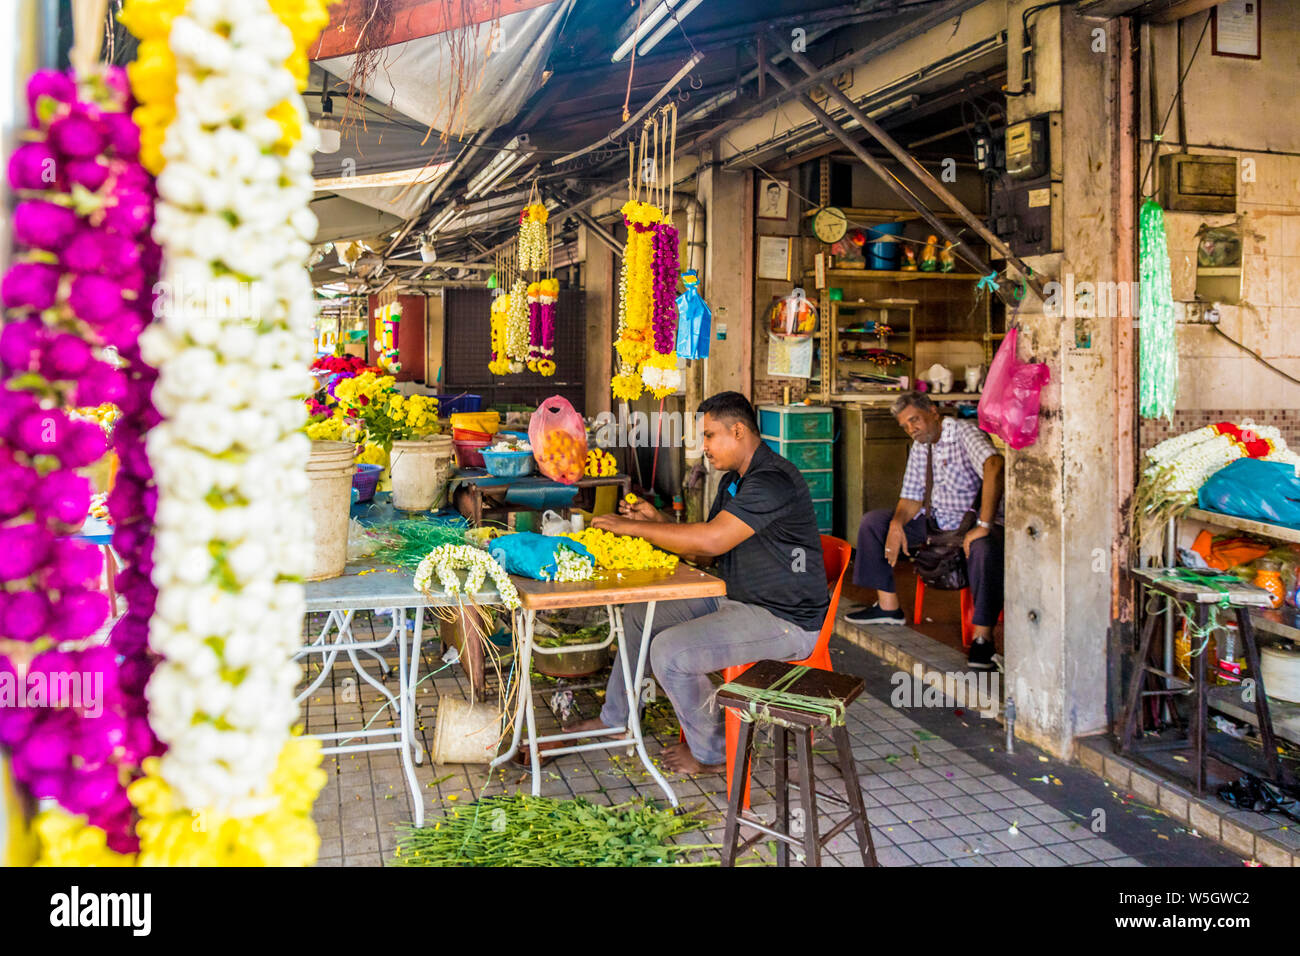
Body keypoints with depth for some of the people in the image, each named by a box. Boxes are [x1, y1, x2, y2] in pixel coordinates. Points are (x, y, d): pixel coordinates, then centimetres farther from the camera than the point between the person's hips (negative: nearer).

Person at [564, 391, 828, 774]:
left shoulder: (773, 480, -23)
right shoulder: (735, 480, 11)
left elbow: (710, 540, -32)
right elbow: (706, 552, 12)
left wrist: (632, 526, -24)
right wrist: (656, 520, -2)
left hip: (783, 620, -11)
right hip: (733, 599, 11)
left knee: (669, 650, -23)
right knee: (638, 616, 11)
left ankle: (711, 753, 0)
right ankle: (615, 717, 29)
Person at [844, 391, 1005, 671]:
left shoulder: (964, 432, -18)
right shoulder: (920, 446, 8)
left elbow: (994, 467, -37)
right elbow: (912, 497, 10)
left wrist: (983, 526, -39)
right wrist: (896, 524, -12)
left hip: (975, 519, -8)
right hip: (936, 519, 8)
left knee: (987, 549, -41)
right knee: (872, 521, 1)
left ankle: (983, 637, -30)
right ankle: (888, 606, 7)